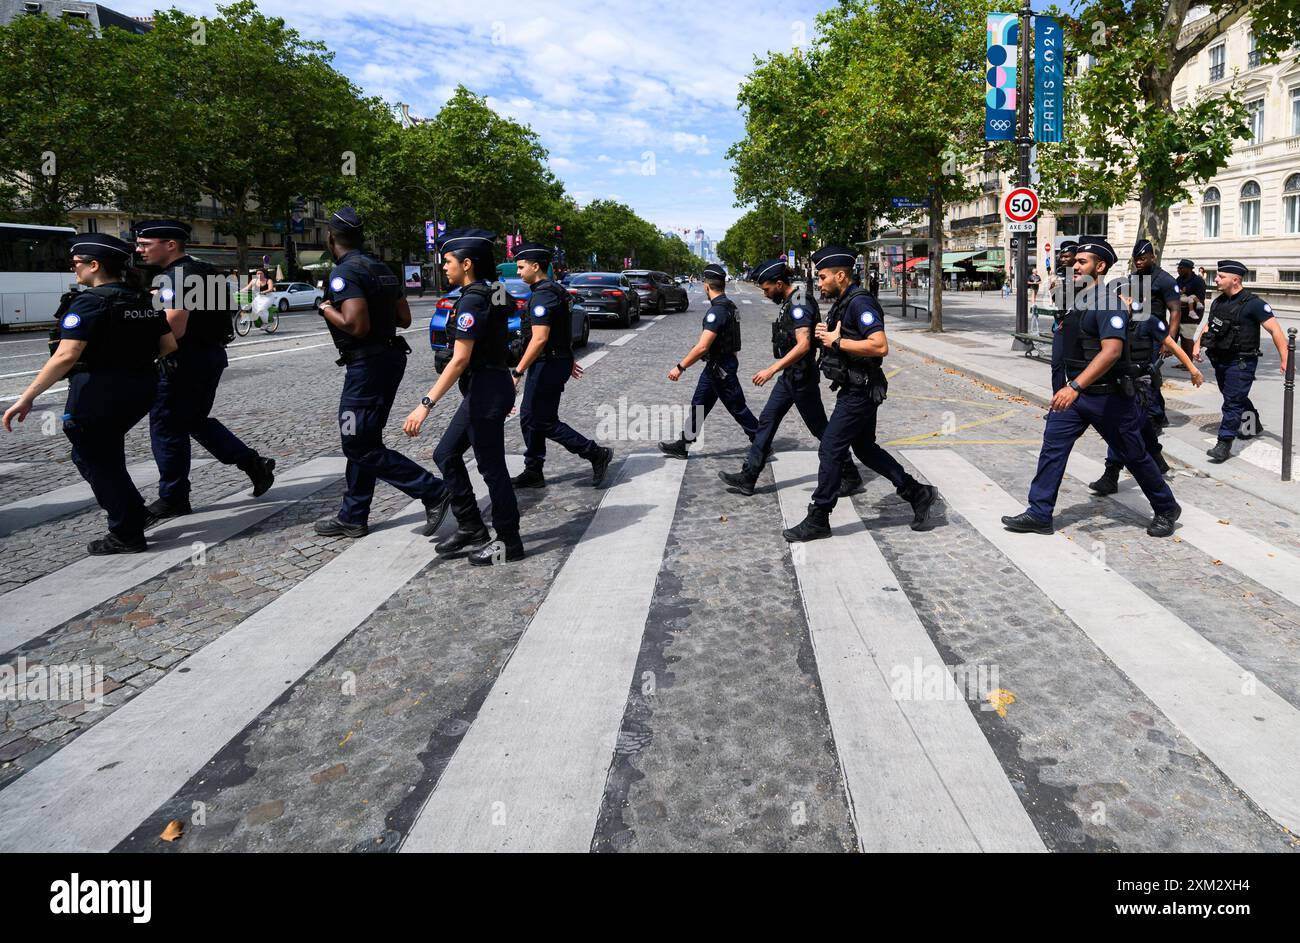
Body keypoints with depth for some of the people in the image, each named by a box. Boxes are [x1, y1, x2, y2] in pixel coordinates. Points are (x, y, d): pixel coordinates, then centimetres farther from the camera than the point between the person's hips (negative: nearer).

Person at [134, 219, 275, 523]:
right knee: (196, 421, 20)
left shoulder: (176, 277, -18)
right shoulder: (199, 270, 13)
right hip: (211, 354, 10)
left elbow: (174, 329, -26)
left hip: (186, 360, -10)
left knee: (166, 427, 2)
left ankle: (172, 499, 13)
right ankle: (254, 464, 15)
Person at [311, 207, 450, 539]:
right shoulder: (382, 269, 12)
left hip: (367, 364, -10)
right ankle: (353, 517, 23)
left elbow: (356, 325, -26)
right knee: (362, 441, 15)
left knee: (360, 447, -3)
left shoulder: (345, 272, -15)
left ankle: (433, 492, -6)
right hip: (390, 355, 10)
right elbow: (405, 318, 15)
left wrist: (327, 310, -9)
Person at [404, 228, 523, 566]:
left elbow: (459, 360, -24)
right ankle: (471, 531, 21)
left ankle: (508, 543, 13)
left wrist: (427, 403, -26)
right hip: (494, 385, 10)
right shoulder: (493, 294, 11)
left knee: (491, 468, 1)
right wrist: (507, 391, 25)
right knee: (446, 454, 15)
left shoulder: (472, 301, -18)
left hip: (485, 391, -10)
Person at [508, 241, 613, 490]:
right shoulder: (553, 290, 14)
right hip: (556, 362, 10)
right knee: (530, 418, 13)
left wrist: (517, 372, -27)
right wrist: (567, 360, 31)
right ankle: (533, 473, 19)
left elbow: (539, 339, -27)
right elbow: (560, 332, 23)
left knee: (545, 422, -4)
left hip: (548, 366, -10)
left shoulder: (543, 295, -19)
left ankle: (597, 454, 2)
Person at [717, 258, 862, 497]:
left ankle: (850, 476, 15)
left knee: (820, 429, 1)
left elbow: (803, 345, -31)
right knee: (766, 421, 8)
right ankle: (748, 477, 11)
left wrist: (772, 369, -33)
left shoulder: (799, 305, -20)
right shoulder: (789, 302, 10)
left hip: (802, 378, -10)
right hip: (790, 376, 10)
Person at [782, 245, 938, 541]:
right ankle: (917, 493, 27)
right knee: (865, 449, 18)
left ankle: (818, 520, 3)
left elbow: (880, 346, -28)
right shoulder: (843, 303, 12)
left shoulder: (860, 303, -18)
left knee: (830, 450, -6)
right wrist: (829, 334, 5)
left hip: (859, 392, -11)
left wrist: (837, 342, -21)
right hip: (853, 390, 11)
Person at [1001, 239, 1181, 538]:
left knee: (1133, 455, 7)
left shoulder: (1109, 304, -19)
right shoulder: (1077, 300, 8)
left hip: (1108, 396, -8)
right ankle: (1039, 514, 2)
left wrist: (1075, 386, -38)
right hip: (1075, 391, 8)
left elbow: (1112, 351, -30)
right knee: (1053, 445, -2)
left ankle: (1166, 509, 28)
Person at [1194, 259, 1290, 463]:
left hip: (1241, 362, -8)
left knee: (1233, 402, -9)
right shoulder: (1218, 302, 8)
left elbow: (1274, 330, -15)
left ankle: (1224, 444, -9)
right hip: (1220, 360, 8)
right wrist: (1197, 344, 7)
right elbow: (1209, 325, 23)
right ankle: (1253, 425, 44)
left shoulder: (1253, 303, -14)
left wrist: (1285, 360, -20)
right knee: (1237, 398, 22)